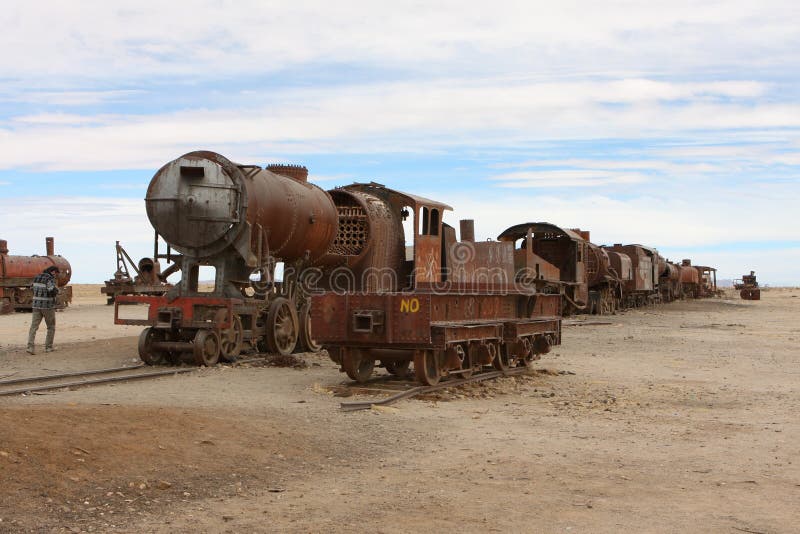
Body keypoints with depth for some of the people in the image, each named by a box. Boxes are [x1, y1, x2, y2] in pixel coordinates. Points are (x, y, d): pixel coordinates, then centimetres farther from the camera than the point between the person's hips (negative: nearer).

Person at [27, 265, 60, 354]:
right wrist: (56, 289, -7)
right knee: (51, 327, 11)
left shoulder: (37, 277, 11)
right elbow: (52, 289, -31)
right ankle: (48, 347, 12)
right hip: (48, 306, -5)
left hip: (36, 305, 5)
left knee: (34, 327, -1)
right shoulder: (50, 279, -13)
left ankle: (30, 346, -15)